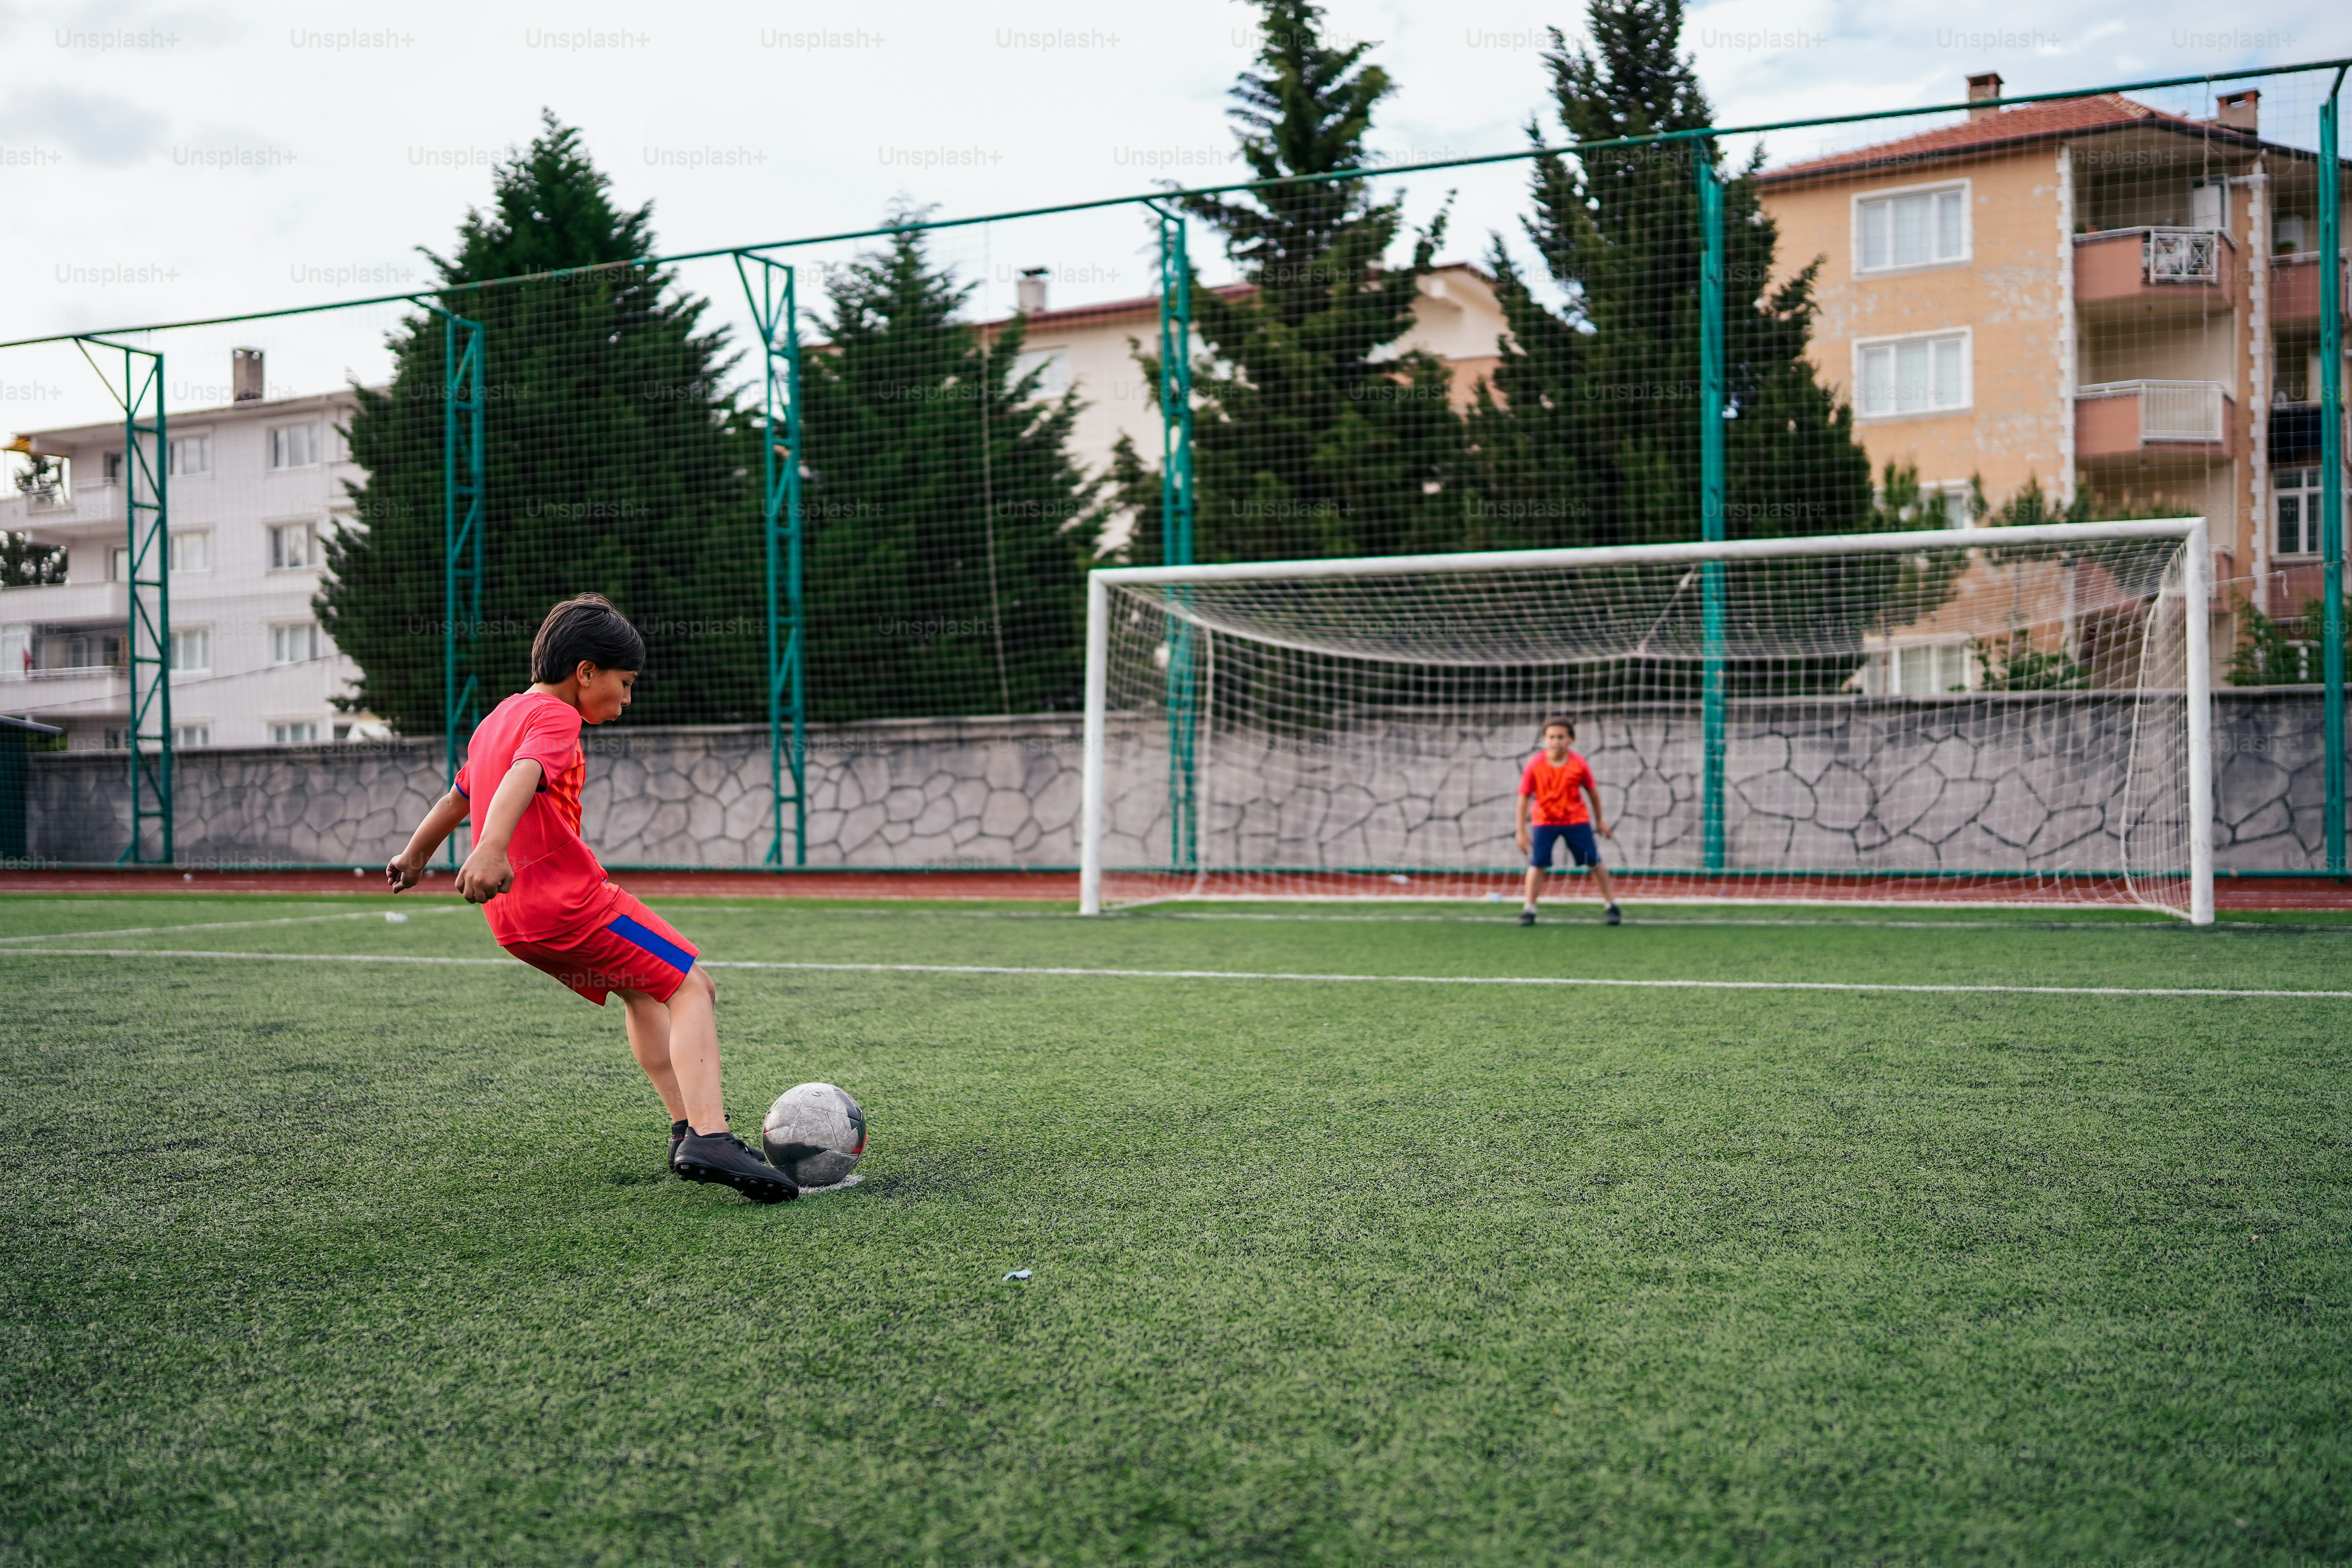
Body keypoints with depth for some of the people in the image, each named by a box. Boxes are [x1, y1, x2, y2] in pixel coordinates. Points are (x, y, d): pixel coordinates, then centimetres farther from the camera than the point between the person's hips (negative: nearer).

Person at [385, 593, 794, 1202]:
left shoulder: (497, 718, 22)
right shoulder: (555, 718, -9)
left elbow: (457, 797, 35)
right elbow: (522, 779, -29)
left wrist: (414, 857, 49)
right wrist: (491, 848, -47)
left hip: (513, 919, 10)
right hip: (570, 901, -10)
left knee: (641, 989, 24)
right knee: (692, 988, -8)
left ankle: (687, 1128, 19)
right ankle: (709, 1136, -26)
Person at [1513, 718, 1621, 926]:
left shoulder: (1580, 764, -14)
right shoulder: (1535, 765, -16)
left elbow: (1593, 791, 2)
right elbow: (1524, 797, -11)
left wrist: (1600, 820, 11)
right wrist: (1521, 832, -12)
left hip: (1577, 820, 1)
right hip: (1544, 821, -1)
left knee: (1595, 862, 3)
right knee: (1537, 864, -7)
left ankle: (1610, 905, 18)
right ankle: (1529, 909, 4)